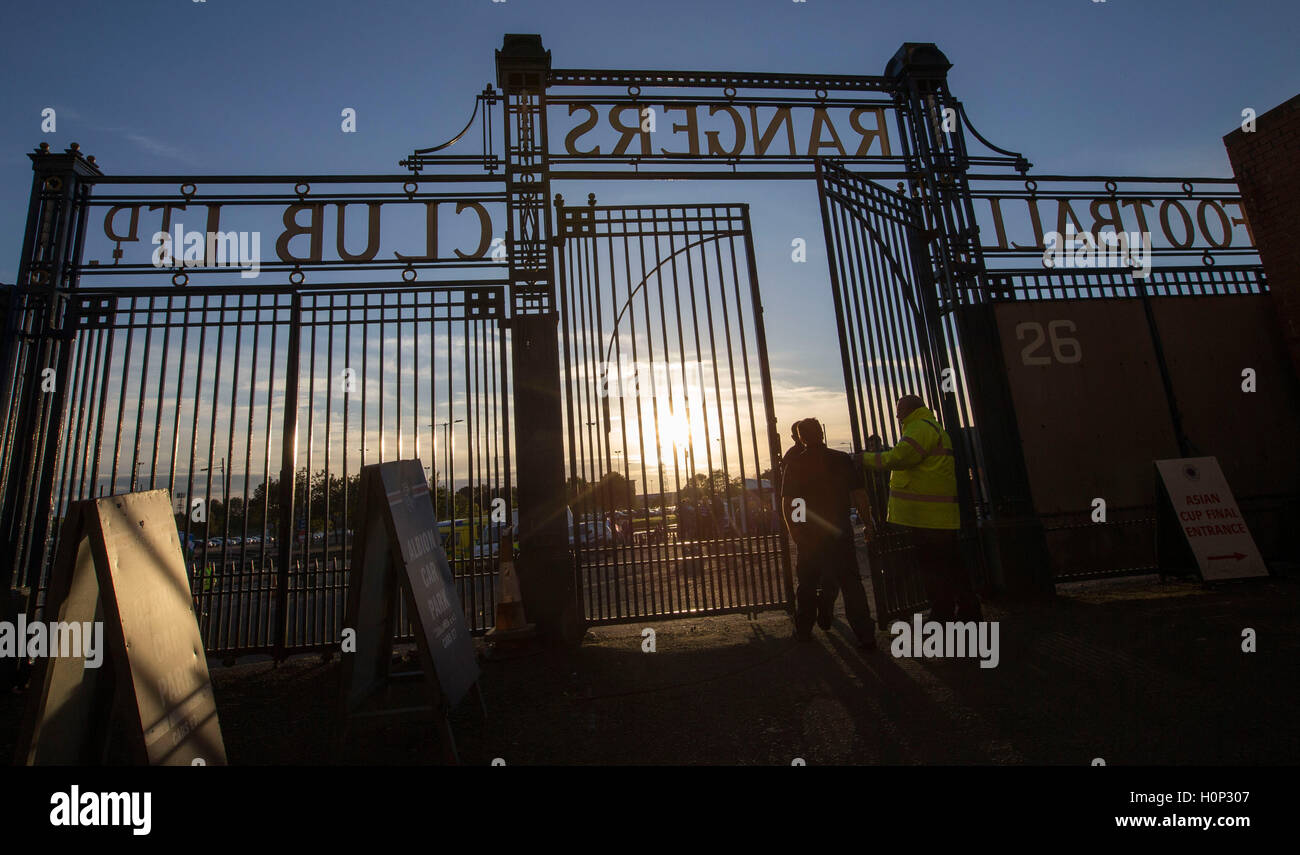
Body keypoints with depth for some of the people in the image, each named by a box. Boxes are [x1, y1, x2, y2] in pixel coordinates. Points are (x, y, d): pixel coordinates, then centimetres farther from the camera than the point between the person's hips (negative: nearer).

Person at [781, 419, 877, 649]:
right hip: (840, 531, 1)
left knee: (808, 583, 13)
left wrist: (794, 532, 3)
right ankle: (865, 635, 8)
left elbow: (787, 502, -7)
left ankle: (804, 630, 23)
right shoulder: (842, 459, -3)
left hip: (810, 534, 0)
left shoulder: (795, 464, -6)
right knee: (850, 582, 8)